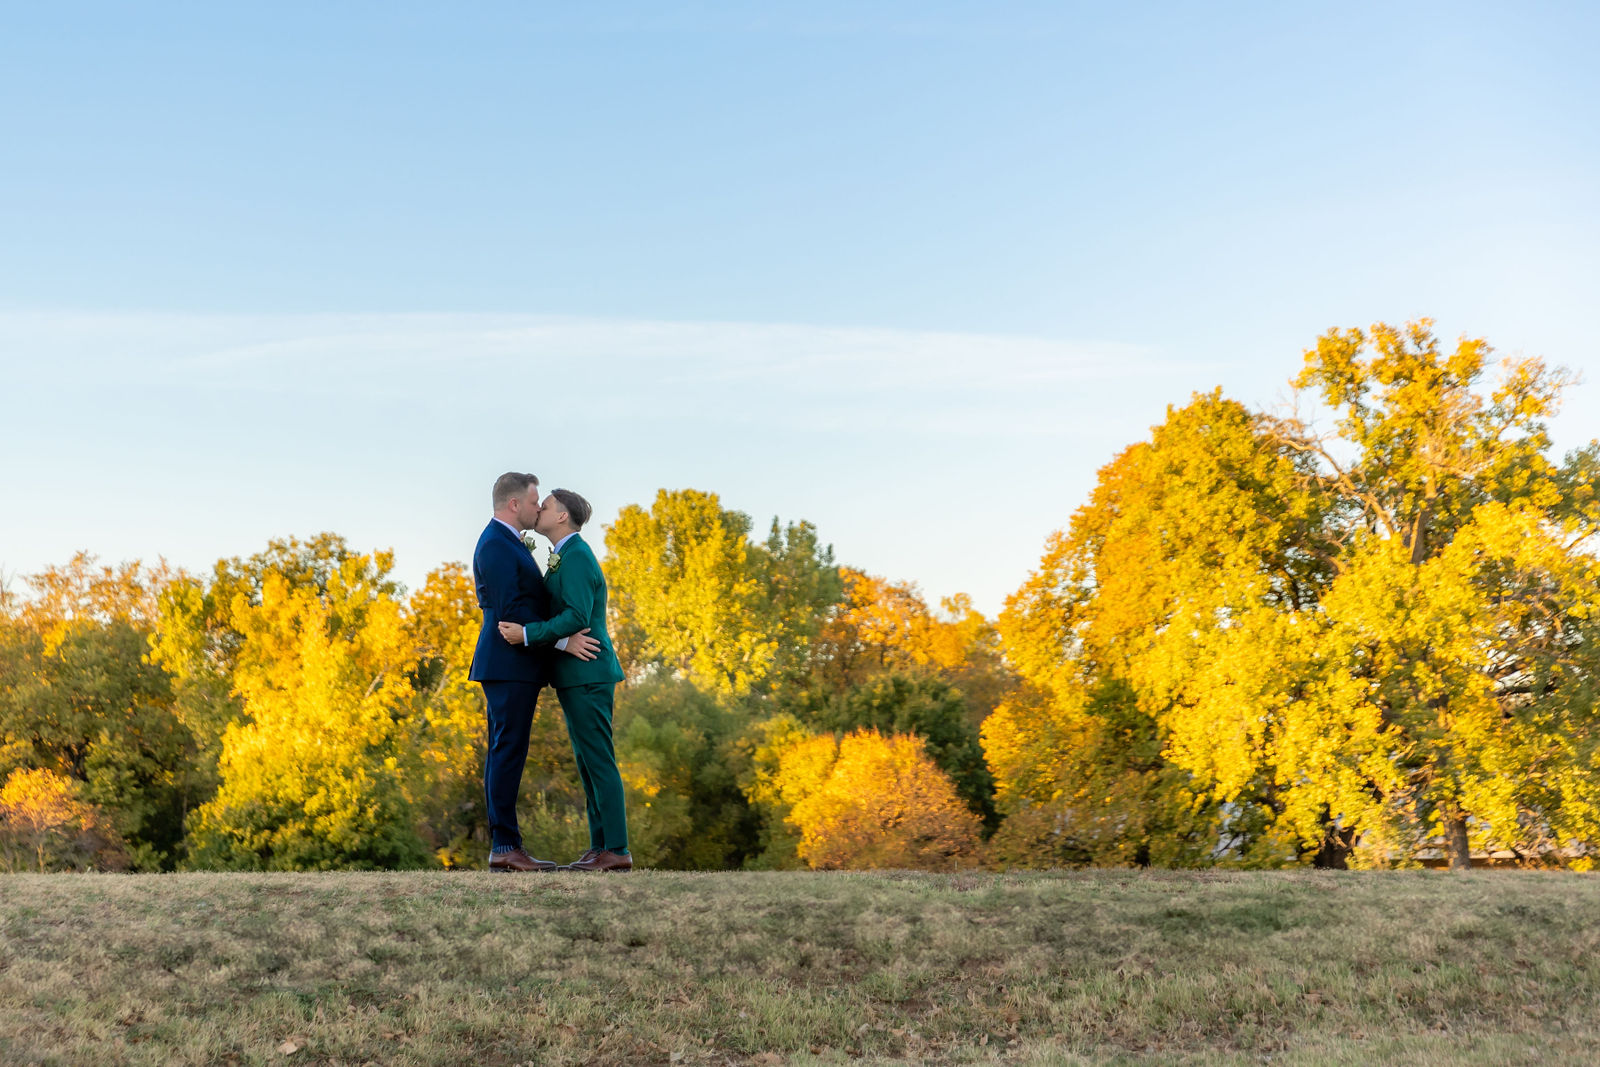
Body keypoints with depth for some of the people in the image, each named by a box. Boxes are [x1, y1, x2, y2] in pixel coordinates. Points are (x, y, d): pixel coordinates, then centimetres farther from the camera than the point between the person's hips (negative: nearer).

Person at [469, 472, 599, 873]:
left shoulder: (506, 543, 19)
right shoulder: (495, 545, -14)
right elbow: (510, 611, -20)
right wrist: (563, 641, -19)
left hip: (513, 666, 11)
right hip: (509, 664, -11)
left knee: (503, 754, 8)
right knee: (508, 753, -10)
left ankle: (502, 847, 10)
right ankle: (505, 847, -9)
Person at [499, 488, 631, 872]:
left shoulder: (577, 557, -13)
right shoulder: (564, 557, 19)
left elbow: (577, 618, -22)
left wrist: (527, 634, -24)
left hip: (587, 672, -10)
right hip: (575, 674, 10)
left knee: (598, 759, -9)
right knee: (587, 761, 10)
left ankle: (617, 850, -8)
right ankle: (601, 846, 14)